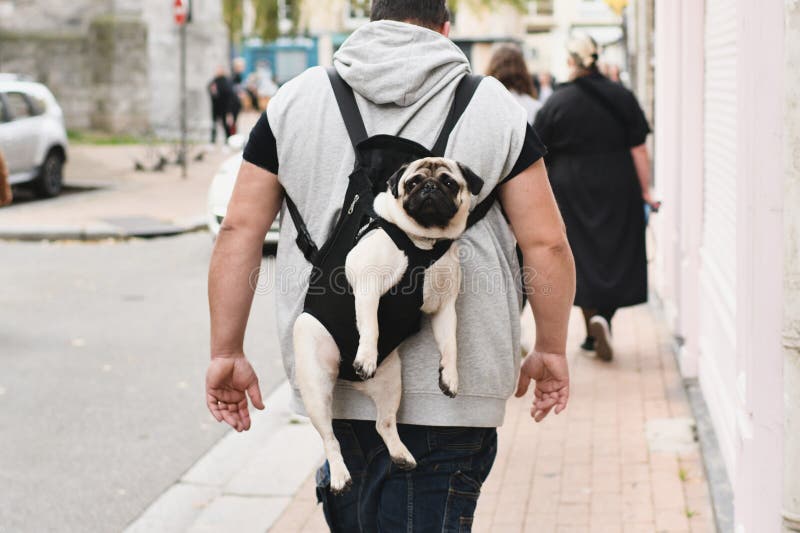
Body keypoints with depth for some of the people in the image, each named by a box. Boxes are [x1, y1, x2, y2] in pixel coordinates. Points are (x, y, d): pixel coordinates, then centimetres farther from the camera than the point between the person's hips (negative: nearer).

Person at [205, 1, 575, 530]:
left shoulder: (294, 100, 9)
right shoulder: (493, 106, 4)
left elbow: (239, 231, 6)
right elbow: (546, 244, 2)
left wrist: (227, 352, 10)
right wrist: (551, 350, 15)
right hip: (447, 385, -2)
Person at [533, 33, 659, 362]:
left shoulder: (556, 103, -5)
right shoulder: (622, 97, -1)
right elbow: (638, 150, -3)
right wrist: (645, 191, 1)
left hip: (572, 191, -1)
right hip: (618, 190, 1)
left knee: (582, 260, 8)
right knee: (615, 256, 9)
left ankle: (592, 324, 0)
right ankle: (604, 319, -6)